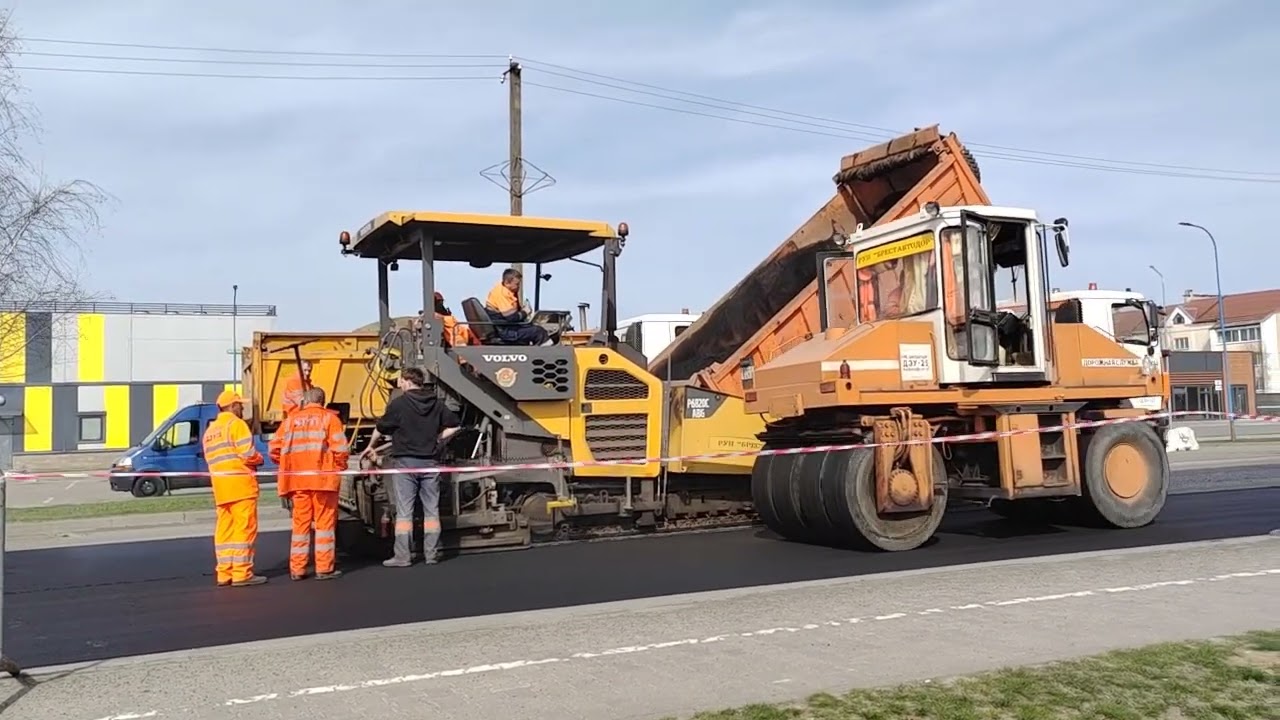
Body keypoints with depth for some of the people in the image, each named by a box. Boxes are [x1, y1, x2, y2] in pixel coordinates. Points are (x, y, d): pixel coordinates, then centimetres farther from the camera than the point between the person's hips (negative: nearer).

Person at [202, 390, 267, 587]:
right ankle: (242, 573, -6)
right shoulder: (236, 424, -6)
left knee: (225, 529, 10)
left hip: (220, 485, 8)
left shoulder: (210, 430, 20)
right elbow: (248, 453, -14)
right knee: (244, 527, -5)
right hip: (240, 483, -8)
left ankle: (224, 573, 11)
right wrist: (259, 459, 4)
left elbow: (210, 459, 16)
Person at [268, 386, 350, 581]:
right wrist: (340, 467, 5)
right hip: (322, 477, -3)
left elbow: (273, 448, 8)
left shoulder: (291, 420, 13)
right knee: (324, 522, 3)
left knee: (300, 523, 11)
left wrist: (288, 467, 19)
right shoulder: (328, 418, 3)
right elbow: (340, 448, -9)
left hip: (297, 480, 3)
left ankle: (297, 569, 13)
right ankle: (324, 568, 3)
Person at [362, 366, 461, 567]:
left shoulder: (399, 403, -7)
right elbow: (454, 425, 10)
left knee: (404, 511, 0)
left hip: (405, 462, -4)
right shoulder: (436, 403, 6)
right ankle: (431, 554, 11)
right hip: (429, 462, 4)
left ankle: (402, 556, 0)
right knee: (431, 509, 8)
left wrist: (371, 447, 18)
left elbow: (380, 429, 1)